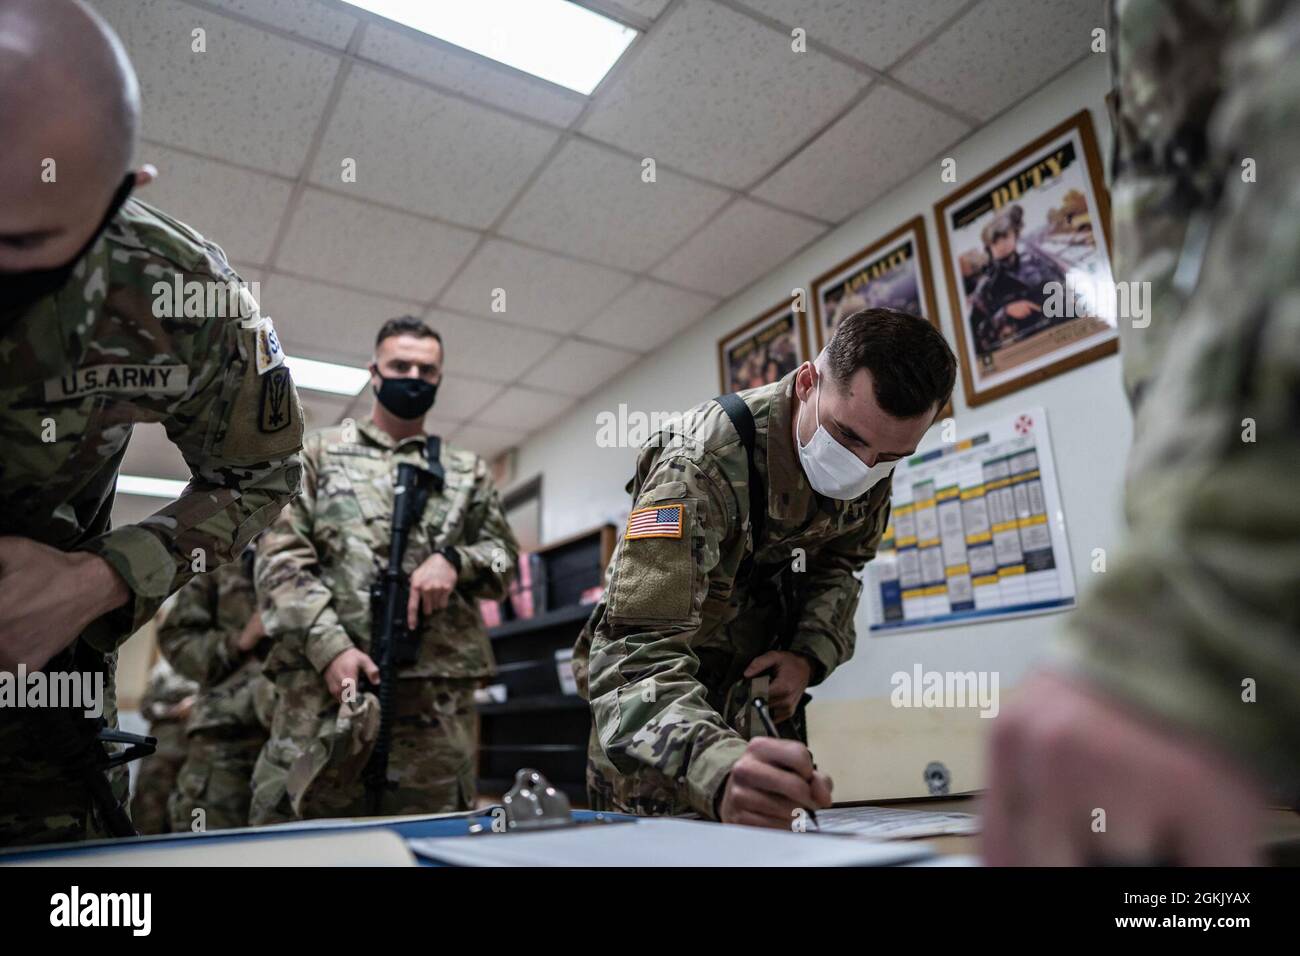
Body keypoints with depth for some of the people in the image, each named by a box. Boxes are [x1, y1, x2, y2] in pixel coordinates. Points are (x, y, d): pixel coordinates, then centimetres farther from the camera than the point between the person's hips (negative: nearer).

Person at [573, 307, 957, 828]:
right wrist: (719, 767, -60)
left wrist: (810, 655, -16)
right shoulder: (703, 466, -34)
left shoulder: (870, 452, -13)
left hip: (764, 687, 6)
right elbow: (637, 658, -41)